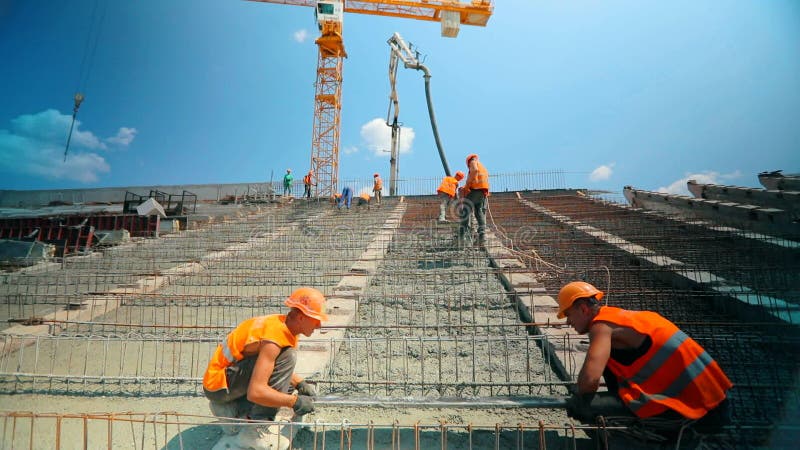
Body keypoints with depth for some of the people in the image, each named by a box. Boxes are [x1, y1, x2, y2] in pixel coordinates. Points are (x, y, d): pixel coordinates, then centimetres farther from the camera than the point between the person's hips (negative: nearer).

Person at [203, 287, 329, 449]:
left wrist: (300, 384, 0)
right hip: (218, 384, -10)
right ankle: (257, 431, -19)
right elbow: (255, 392, -34)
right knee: (287, 355, -26)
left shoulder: (283, 324, 0)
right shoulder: (273, 340, -28)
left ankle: (231, 412, 13)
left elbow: (281, 370, 16)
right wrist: (296, 401, -24)